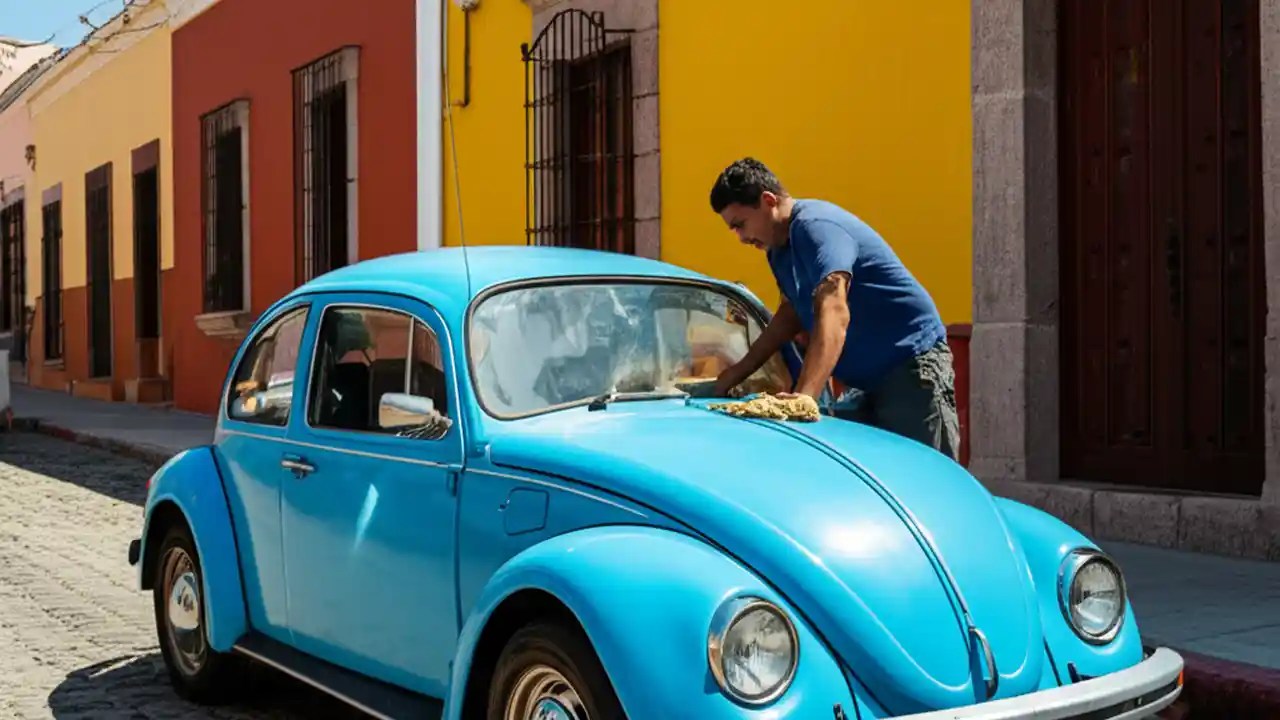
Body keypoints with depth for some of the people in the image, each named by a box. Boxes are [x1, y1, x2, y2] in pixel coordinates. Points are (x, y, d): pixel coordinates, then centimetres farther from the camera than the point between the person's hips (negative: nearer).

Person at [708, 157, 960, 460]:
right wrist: (737, 372, 16)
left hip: (913, 369, -10)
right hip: (868, 381, 10)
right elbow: (792, 314, 23)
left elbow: (833, 313, -33)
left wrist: (805, 395, -44)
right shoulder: (779, 248, 12)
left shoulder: (815, 226, -20)